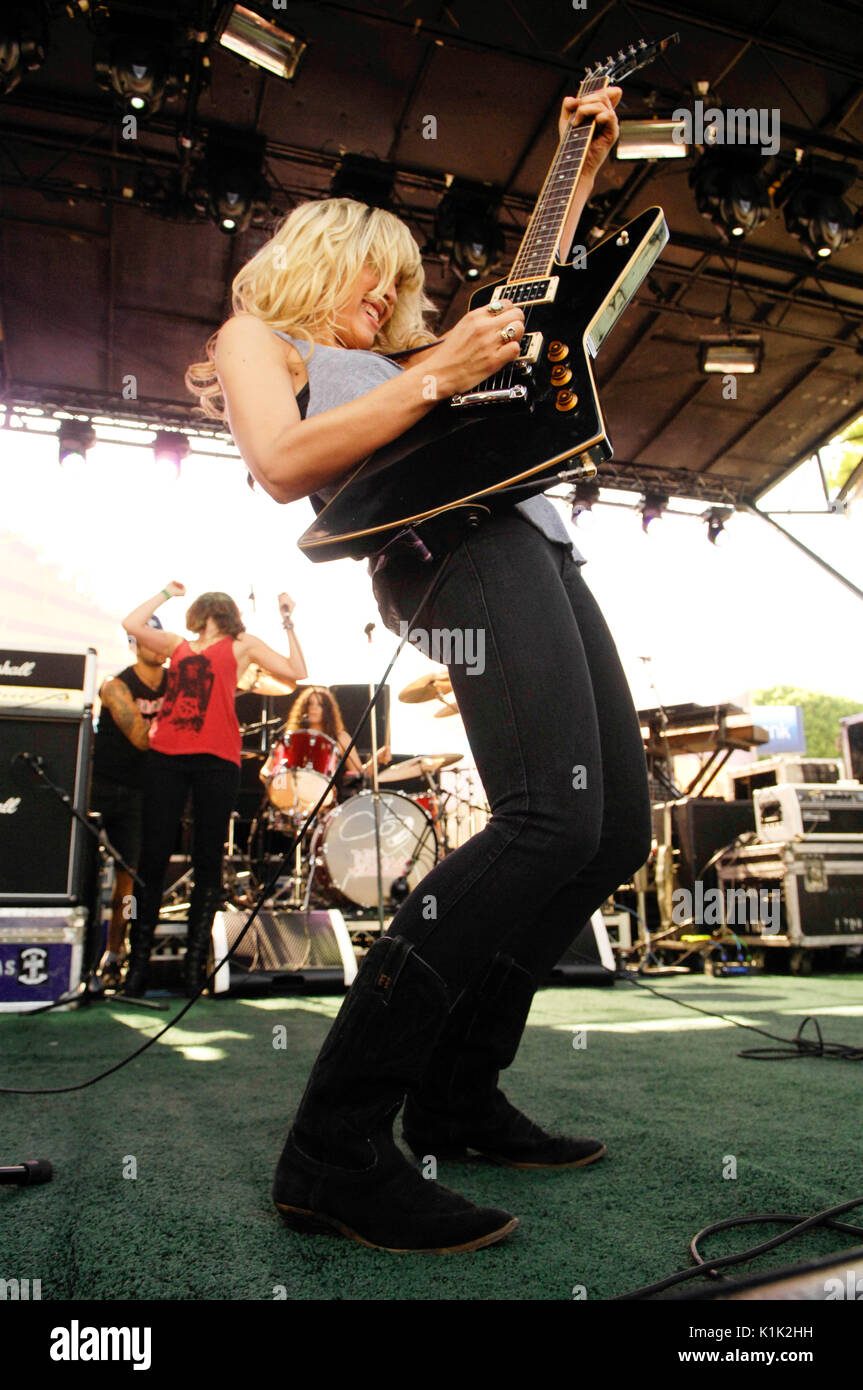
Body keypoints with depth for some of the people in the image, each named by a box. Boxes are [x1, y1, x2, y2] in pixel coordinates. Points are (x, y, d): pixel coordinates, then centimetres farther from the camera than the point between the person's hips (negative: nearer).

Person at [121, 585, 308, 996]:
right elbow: (132, 624, 21)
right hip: (167, 755, 3)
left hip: (216, 759, -2)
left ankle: (195, 960, 6)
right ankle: (138, 960, 5)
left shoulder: (241, 645, 17)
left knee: (207, 860, -1)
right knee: (153, 855, -1)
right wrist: (166, 592, 29)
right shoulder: (178, 645, 25)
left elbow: (297, 673, 9)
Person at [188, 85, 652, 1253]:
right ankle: (336, 1147, -20)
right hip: (458, 544, -9)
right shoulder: (258, 337, 18)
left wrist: (584, 165, 44)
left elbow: (530, 291, 47)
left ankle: (457, 1095, 8)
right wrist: (436, 379, -6)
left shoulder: (389, 363, 37)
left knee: (616, 828, 0)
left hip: (539, 549, 9)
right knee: (552, 820, -27)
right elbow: (283, 466, -6)